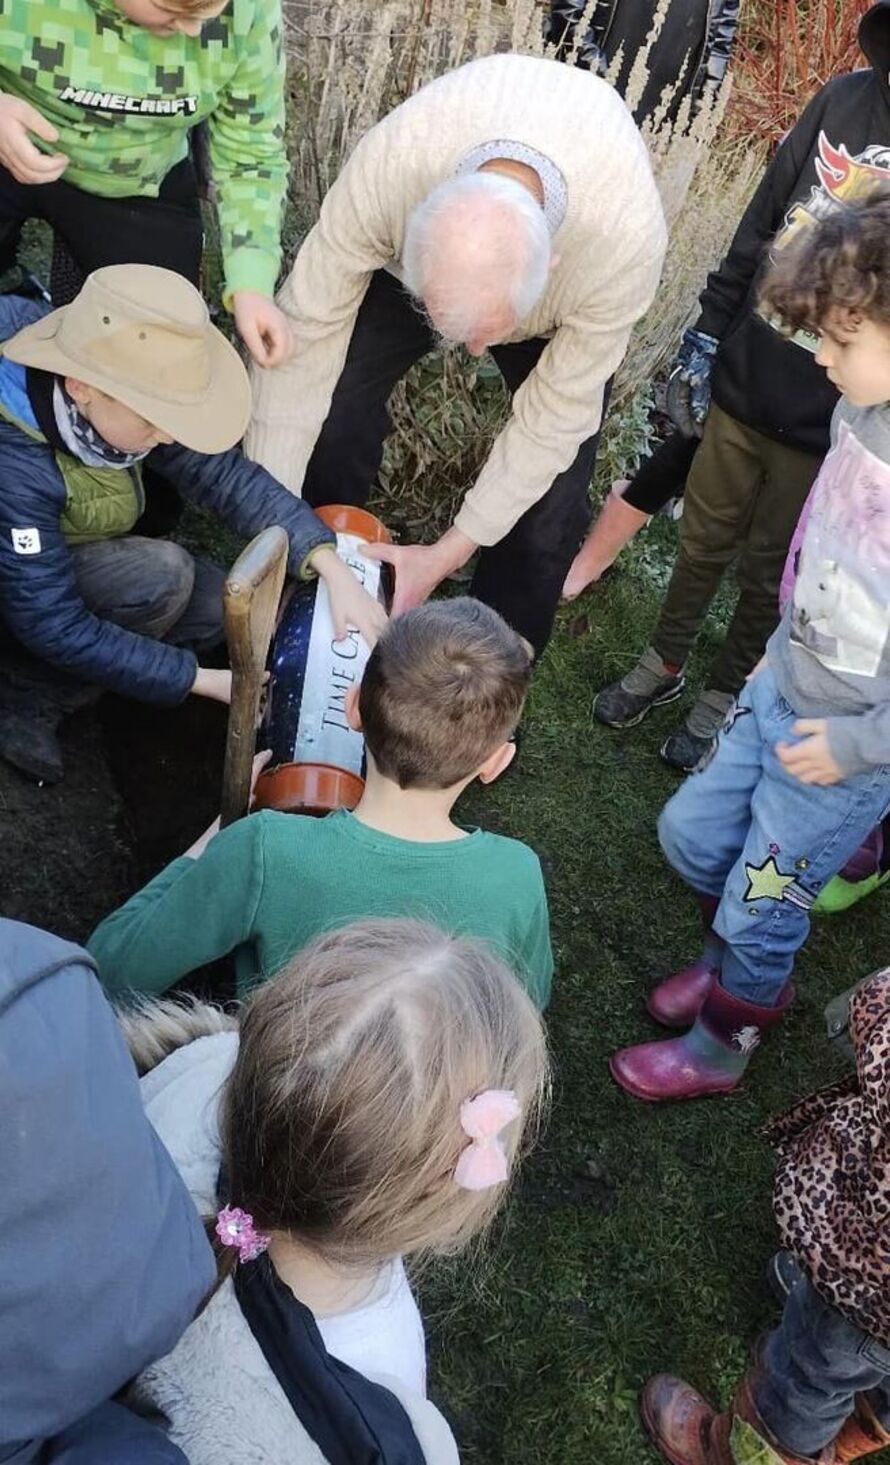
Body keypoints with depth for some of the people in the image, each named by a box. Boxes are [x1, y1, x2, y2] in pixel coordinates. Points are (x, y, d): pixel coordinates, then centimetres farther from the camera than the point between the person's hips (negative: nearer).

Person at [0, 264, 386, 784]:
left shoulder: (108, 399, -19)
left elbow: (224, 472, -16)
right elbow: (55, 627, -32)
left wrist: (336, 571, -26)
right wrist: (206, 681, -28)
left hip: (64, 560, 7)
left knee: (219, 605, -6)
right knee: (161, 578, -28)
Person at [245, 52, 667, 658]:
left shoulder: (628, 236, -42)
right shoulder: (391, 161, -41)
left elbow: (556, 412, -28)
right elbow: (307, 333, -31)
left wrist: (445, 556, -26)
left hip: (570, 288, -1)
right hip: (415, 250, 1)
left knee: (551, 496, -13)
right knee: (334, 403, -16)